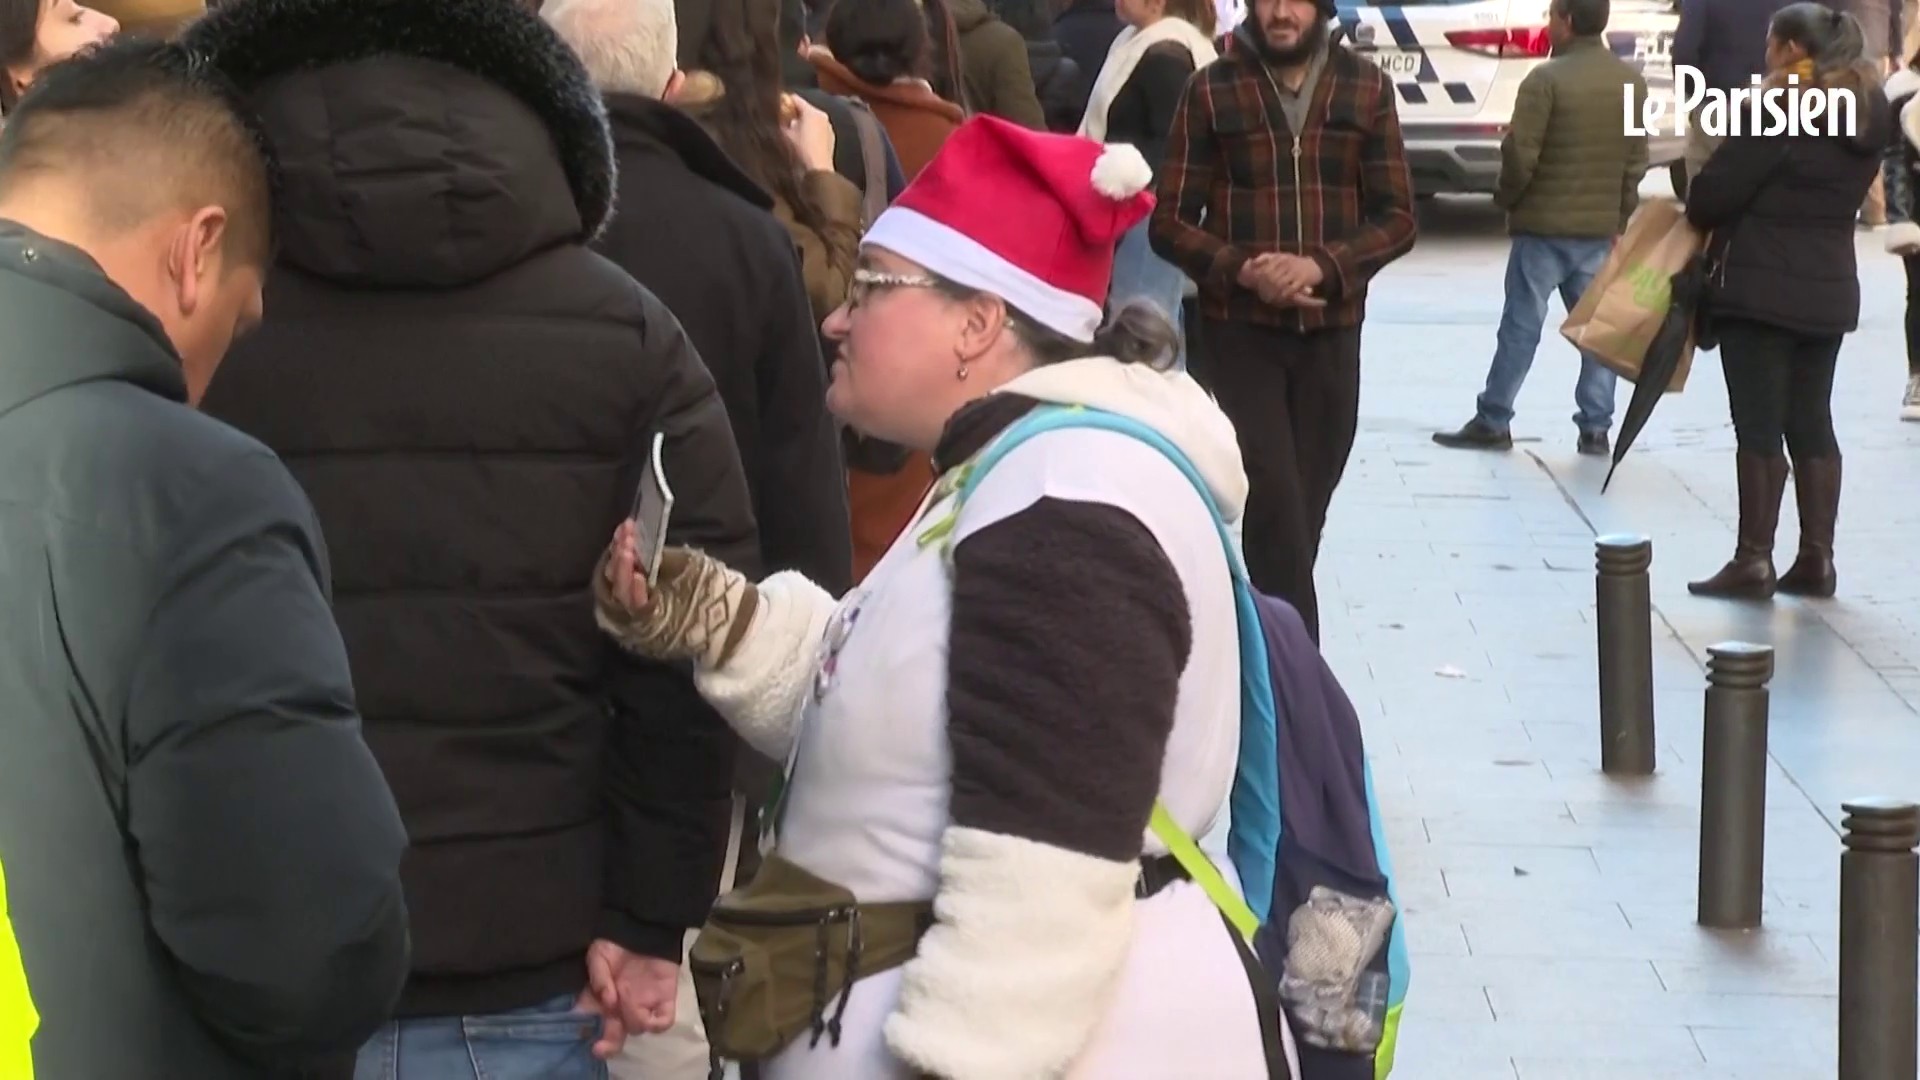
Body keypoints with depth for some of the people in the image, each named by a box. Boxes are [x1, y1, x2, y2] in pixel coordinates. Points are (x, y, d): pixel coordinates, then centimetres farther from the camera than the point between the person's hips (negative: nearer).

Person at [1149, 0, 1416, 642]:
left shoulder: (1365, 89, 4)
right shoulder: (1212, 90, -1)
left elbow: (1398, 219, 3)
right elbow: (1170, 224, 0)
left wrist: (1321, 267, -14)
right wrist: (1244, 271, -17)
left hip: (1331, 335, 2)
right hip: (1238, 334, -2)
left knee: (1304, 513, 7)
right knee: (1275, 507, -13)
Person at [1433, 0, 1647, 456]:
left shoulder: (1546, 80, -14)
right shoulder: (1632, 81, 5)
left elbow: (1520, 154, -15)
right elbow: (1637, 160, 8)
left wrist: (1507, 198, 3)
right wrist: (1619, 218, 15)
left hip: (1544, 225, -5)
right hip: (1601, 227, 5)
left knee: (1521, 326, 1)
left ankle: (1493, 422, 6)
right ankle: (1595, 428, 7)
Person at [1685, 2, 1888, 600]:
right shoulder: (1867, 114, 10)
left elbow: (1717, 189, -14)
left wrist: (1699, 216, 6)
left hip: (1761, 287, -8)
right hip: (1830, 288, 8)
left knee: (1759, 426, -3)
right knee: (1812, 425, 12)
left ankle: (1754, 561, -1)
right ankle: (1817, 560, 13)